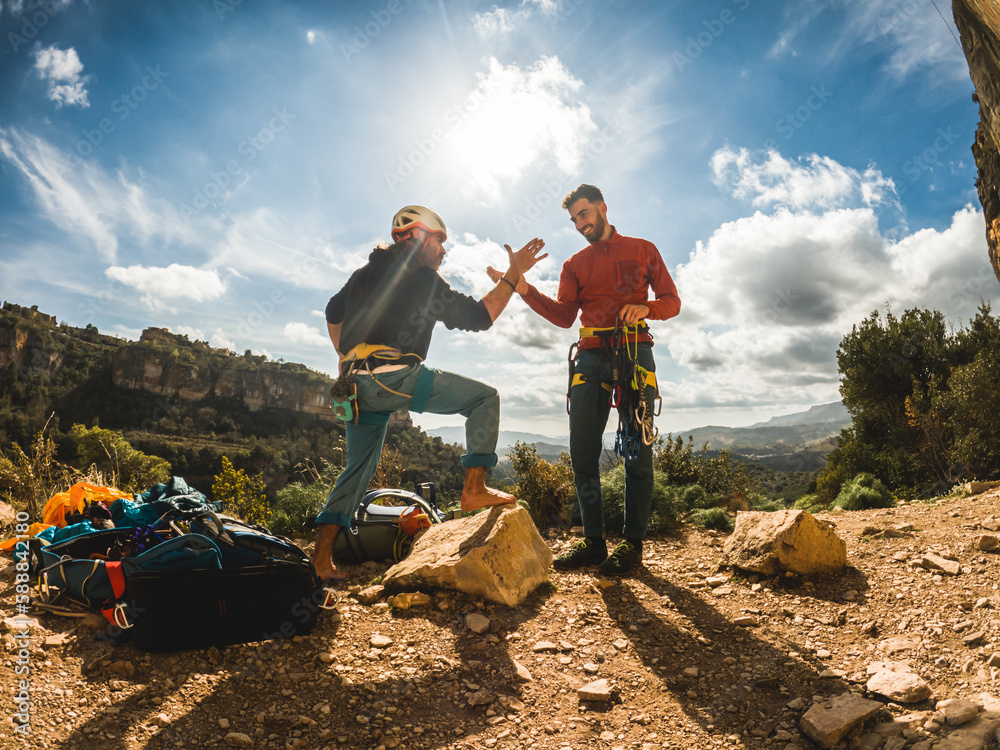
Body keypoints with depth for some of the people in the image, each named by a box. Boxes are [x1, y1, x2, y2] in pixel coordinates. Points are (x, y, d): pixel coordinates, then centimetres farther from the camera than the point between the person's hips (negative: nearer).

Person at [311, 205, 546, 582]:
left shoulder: (365, 273, 24)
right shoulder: (423, 278, 1)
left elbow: (333, 313, 37)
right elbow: (478, 317, -2)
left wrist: (346, 359, 43)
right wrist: (513, 275, 1)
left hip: (357, 385, 8)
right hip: (395, 378, -8)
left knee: (358, 469, 19)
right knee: (484, 397, 3)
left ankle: (322, 556, 15)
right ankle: (474, 488, -3)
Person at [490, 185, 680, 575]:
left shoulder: (643, 250, 14)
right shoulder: (575, 264, 19)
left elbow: (672, 301, 11)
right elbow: (564, 316, 5)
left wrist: (645, 308, -11)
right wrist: (525, 290, -7)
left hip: (634, 353, -2)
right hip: (590, 358, 3)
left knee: (637, 450, -4)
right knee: (582, 451, -2)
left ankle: (633, 543, 5)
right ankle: (593, 541, 8)